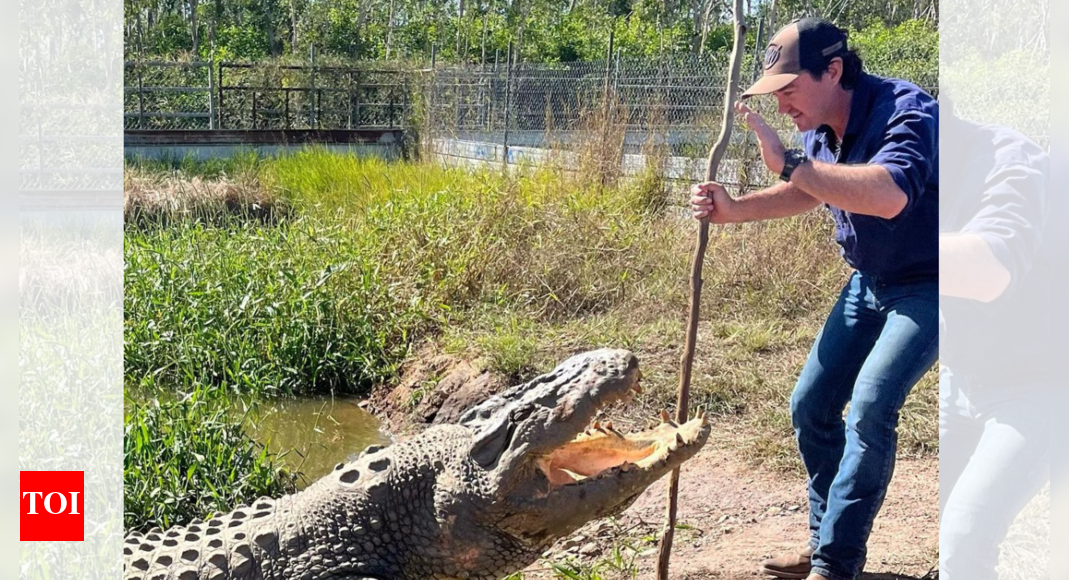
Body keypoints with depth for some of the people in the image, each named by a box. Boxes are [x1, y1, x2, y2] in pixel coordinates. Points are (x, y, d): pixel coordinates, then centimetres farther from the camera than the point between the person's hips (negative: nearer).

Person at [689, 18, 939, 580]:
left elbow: (889, 195, -47)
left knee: (870, 407, -22)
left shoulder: (907, 111, -27)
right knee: (811, 404, 7)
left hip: (927, 285, -8)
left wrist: (789, 162, -43)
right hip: (869, 282, 8)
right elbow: (807, 192, 17)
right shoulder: (822, 128, -3)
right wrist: (733, 209, 0)